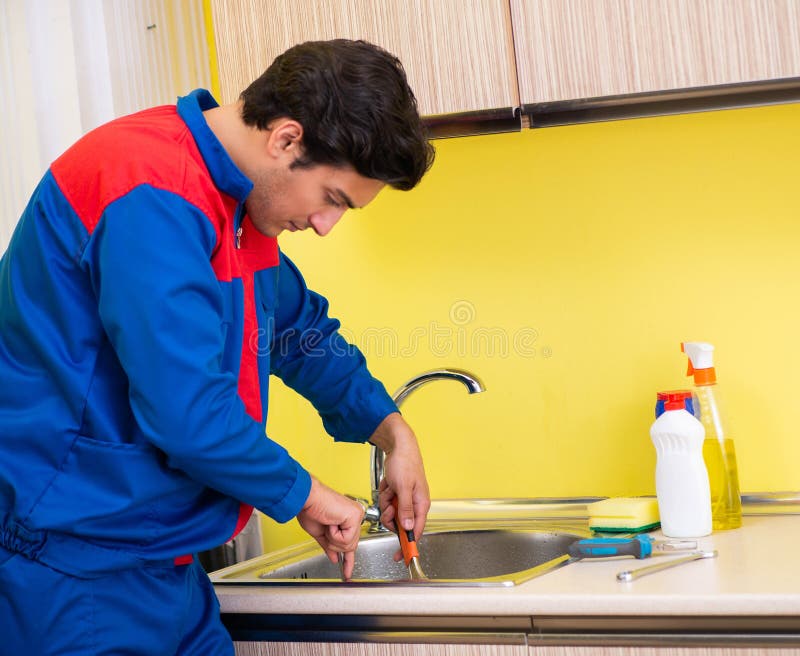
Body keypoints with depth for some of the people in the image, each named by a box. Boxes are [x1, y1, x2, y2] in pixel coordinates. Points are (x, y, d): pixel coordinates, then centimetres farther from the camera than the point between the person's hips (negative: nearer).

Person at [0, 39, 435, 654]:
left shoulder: (236, 203, 10)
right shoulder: (153, 192, -23)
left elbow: (302, 327, 27)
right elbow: (186, 413, -27)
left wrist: (394, 432, 15)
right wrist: (305, 495, -11)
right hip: (79, 576, -9)